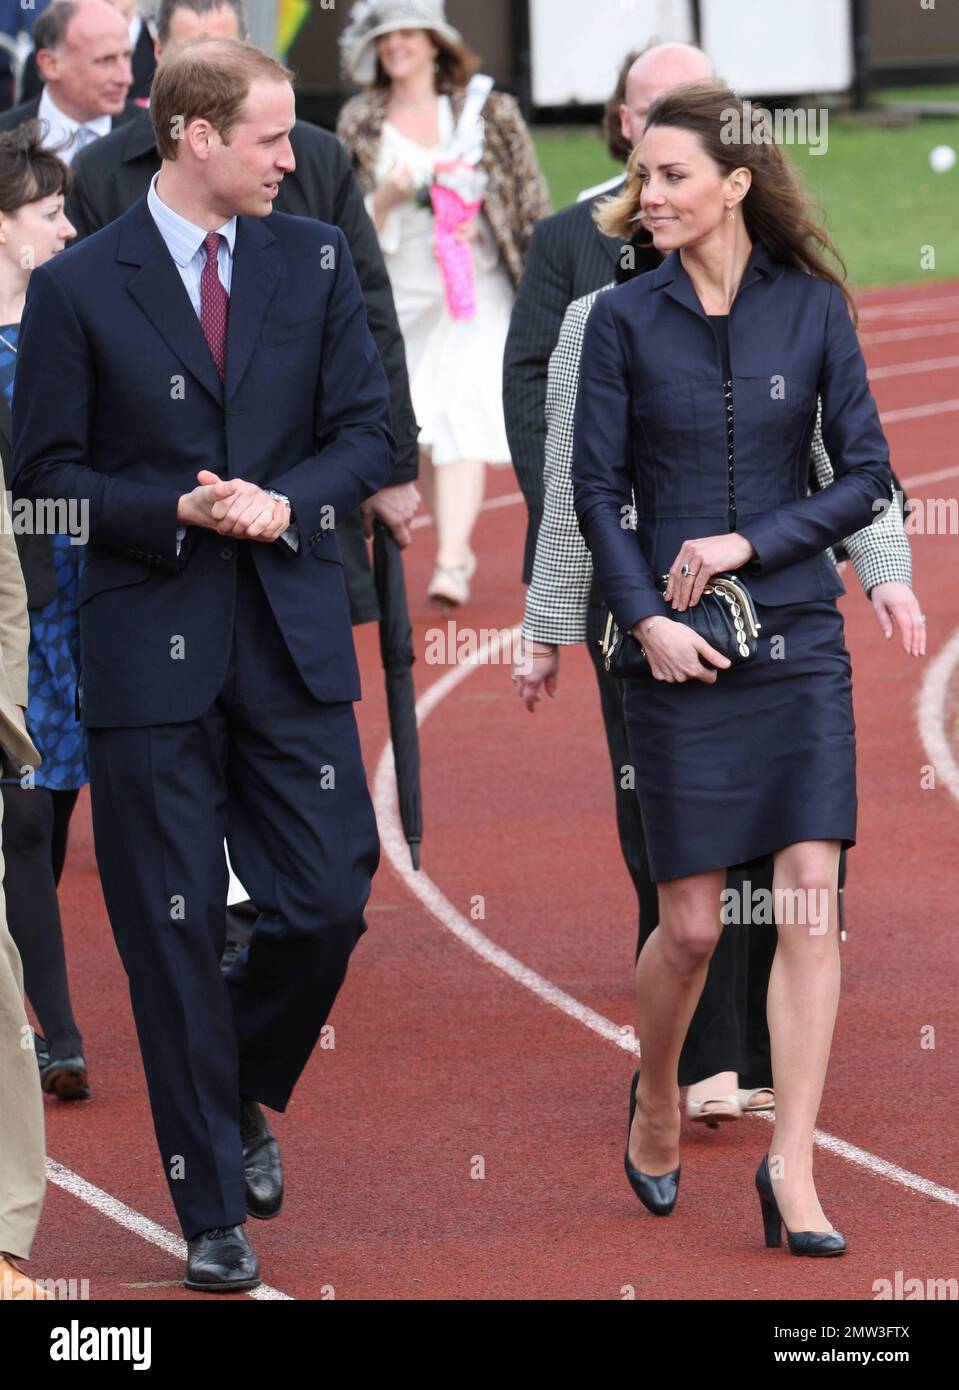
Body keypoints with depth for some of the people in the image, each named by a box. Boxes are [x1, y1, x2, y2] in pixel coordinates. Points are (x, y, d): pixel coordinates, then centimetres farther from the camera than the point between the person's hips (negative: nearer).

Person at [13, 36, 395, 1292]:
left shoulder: (316, 261, 7)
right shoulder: (80, 288, -3)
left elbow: (366, 433, 8)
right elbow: (45, 472, -1)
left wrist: (286, 504, -11)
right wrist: (176, 513, -15)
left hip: (294, 636, 3)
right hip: (150, 643, -3)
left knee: (327, 904, -2)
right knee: (173, 940, 1)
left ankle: (244, 1096, 28)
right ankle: (212, 1208, 10)